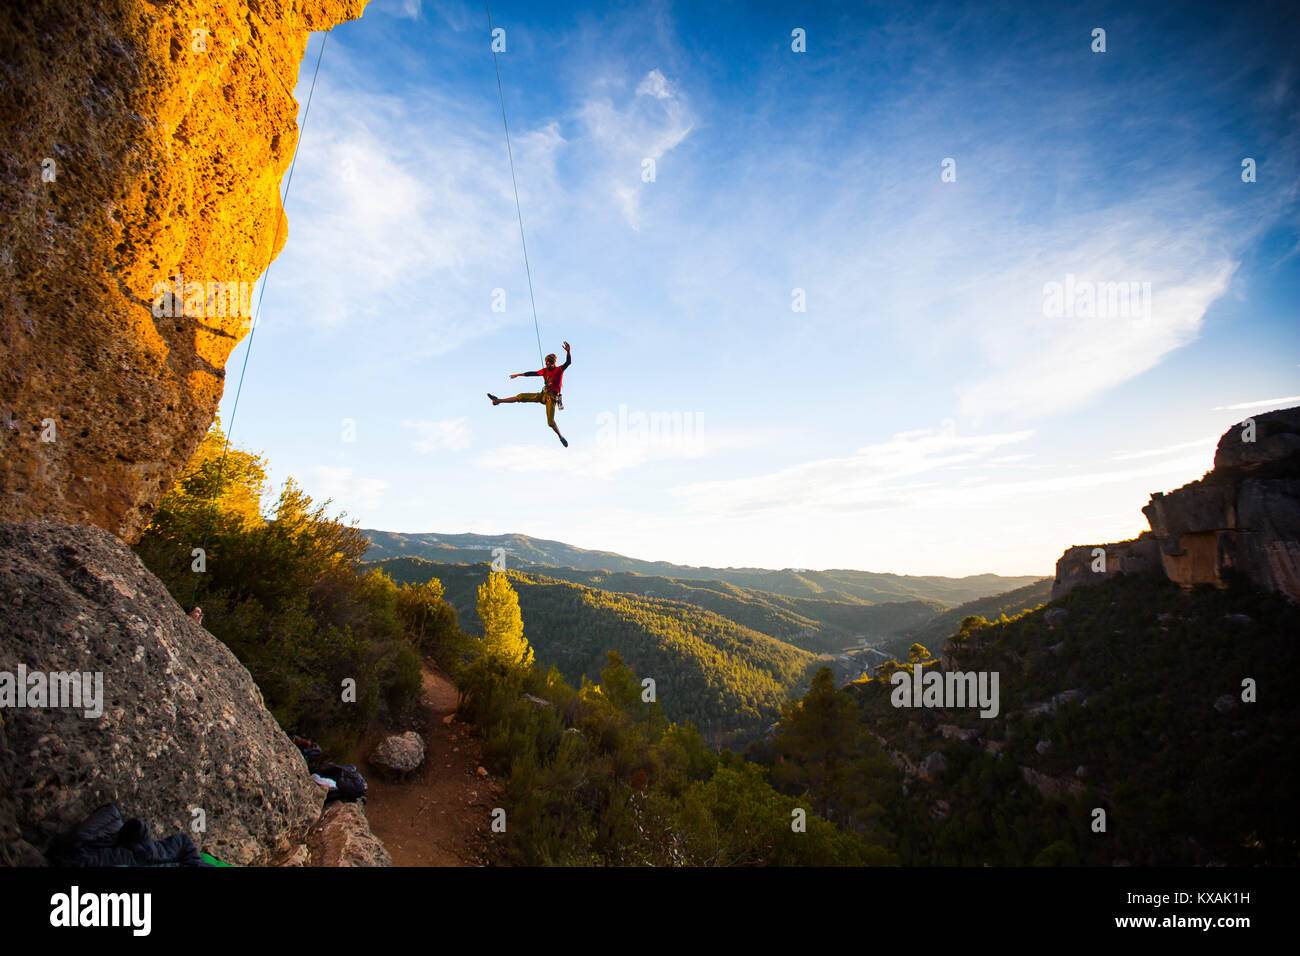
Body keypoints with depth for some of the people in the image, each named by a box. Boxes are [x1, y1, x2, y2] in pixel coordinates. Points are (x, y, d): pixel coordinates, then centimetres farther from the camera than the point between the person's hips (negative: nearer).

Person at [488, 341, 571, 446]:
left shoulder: (559, 370, -6)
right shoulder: (545, 371, 12)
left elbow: (568, 362, -21)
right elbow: (533, 373, 23)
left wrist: (568, 351, -39)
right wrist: (519, 374, 31)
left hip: (552, 397, -6)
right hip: (543, 394, 6)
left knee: (550, 422, -16)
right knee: (521, 396, 4)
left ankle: (561, 437, 1)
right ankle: (498, 401, 9)